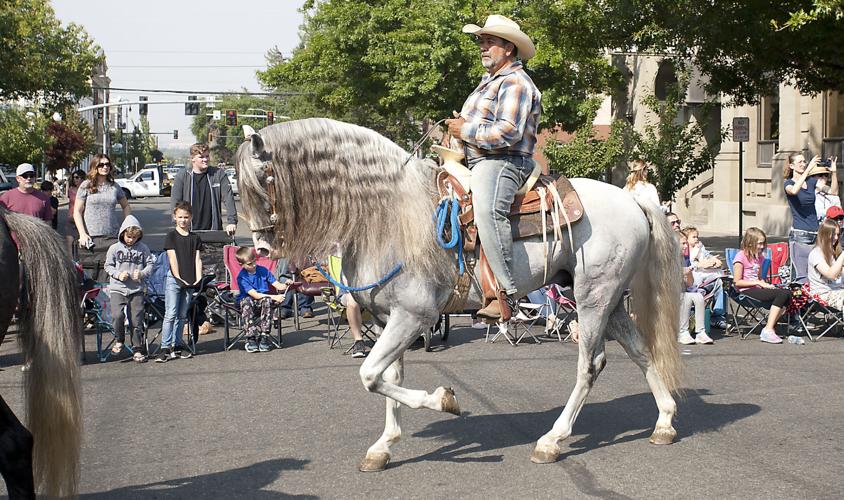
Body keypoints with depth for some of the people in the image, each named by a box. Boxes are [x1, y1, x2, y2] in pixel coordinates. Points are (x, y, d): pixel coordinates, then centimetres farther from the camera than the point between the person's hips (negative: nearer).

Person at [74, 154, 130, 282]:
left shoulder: (114, 186, 11)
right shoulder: (86, 185, 3)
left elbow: (126, 206, 25)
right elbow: (77, 211, 3)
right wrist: (82, 233, -8)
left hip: (112, 237, 2)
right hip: (91, 237, -2)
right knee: (90, 276, -3)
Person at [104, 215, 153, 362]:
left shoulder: (143, 248, 3)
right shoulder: (114, 248, 2)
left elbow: (150, 265, 7)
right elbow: (108, 266, 7)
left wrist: (142, 273, -12)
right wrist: (118, 274, -10)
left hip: (137, 290, 1)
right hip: (117, 289, -1)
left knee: (136, 320, 3)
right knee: (117, 315, -19)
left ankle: (138, 350, 13)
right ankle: (119, 340, 7)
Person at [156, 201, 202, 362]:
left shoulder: (195, 238, 12)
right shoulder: (171, 236, 0)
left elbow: (198, 259, 9)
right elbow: (173, 258, -5)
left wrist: (198, 279, -2)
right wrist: (178, 278, -11)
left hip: (189, 281, 4)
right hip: (174, 279, -4)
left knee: (182, 315, 9)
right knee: (170, 314, -9)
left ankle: (177, 346, 17)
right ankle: (166, 348, -9)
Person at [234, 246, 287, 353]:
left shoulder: (263, 270, 3)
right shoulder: (242, 277, -9)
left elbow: (278, 286, 4)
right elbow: (255, 295, -17)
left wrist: (286, 285, -20)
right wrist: (274, 297, -26)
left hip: (262, 302, 2)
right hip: (248, 300, -2)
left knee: (267, 301, -32)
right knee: (247, 301, -37)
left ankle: (263, 336, -30)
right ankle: (251, 338, -37)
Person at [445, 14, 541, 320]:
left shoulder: (515, 83, -9)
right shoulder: (491, 81, 24)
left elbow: (508, 132, -22)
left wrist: (466, 131, -13)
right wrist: (460, 125, 14)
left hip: (501, 164, -12)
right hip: (477, 163, 12)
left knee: (488, 210, -37)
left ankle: (509, 292, -40)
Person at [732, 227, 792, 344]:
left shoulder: (759, 257, 19)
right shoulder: (741, 256, -6)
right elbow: (737, 282, -11)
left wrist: (765, 284, 4)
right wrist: (759, 283, -15)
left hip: (757, 290, 8)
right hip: (746, 291, -8)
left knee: (787, 294, -16)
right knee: (781, 294, -24)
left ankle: (768, 329, -17)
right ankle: (768, 330, -25)